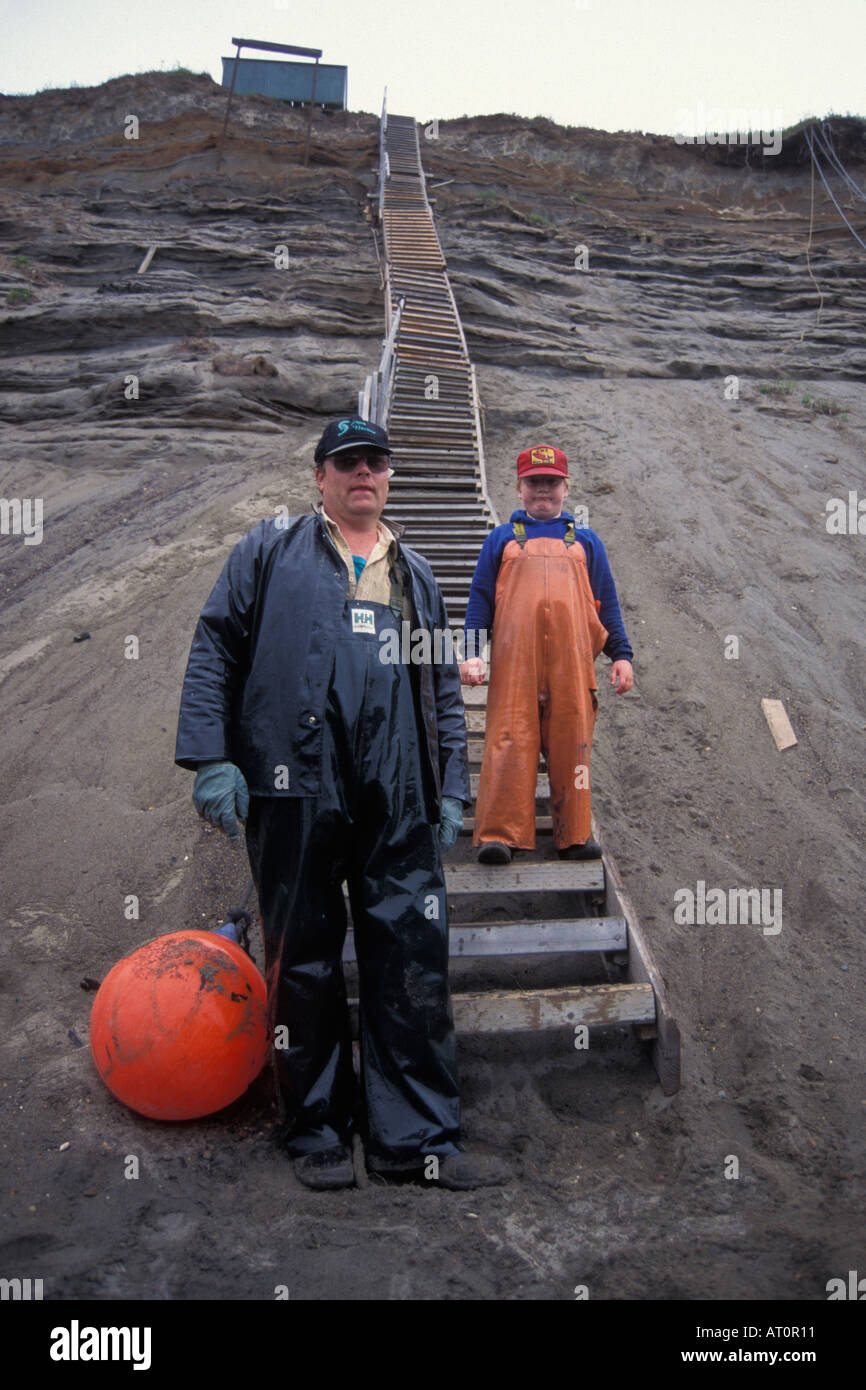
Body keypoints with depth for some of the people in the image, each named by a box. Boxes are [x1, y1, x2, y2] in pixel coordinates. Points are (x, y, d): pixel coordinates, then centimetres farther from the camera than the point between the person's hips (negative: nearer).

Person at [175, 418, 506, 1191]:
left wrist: (452, 786, 13)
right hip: (295, 788, -2)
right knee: (304, 962, 6)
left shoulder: (415, 573, 21)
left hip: (399, 800, 3)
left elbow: (445, 687, 21)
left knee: (414, 961, 1)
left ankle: (417, 1136, 13)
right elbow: (215, 649, 5)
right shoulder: (271, 552, 11)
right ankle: (318, 1133, 22)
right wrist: (210, 756, -6)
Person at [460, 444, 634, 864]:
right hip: (514, 660, -1)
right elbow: (480, 599, 13)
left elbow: (607, 603, 20)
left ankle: (574, 834, 9)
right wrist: (471, 653, 1)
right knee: (509, 741, -8)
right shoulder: (502, 539, 19)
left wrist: (621, 654, 10)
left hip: (572, 660, 2)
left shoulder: (585, 541, 22)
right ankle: (500, 834, -7)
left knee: (572, 744, 1)